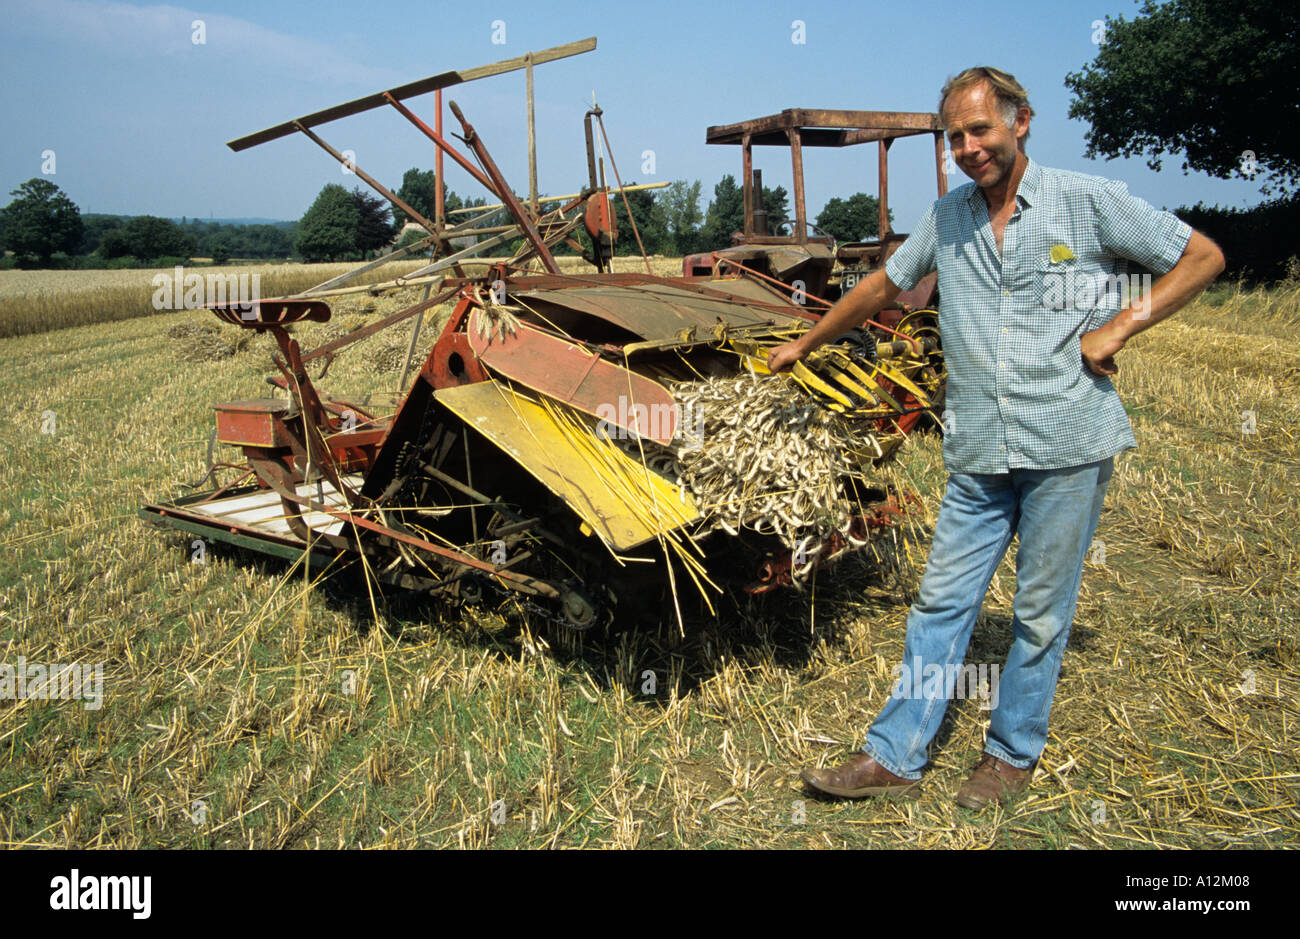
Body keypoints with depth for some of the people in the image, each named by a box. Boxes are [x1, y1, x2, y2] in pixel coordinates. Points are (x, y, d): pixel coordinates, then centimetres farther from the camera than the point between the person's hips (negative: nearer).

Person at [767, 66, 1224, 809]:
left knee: (1042, 610, 7)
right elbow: (882, 287, 22)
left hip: (1068, 446, -3)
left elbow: (1204, 256, 5)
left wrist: (1118, 326, -7)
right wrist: (804, 345, 28)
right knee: (942, 602, 5)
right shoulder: (947, 219, 10)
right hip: (978, 454, 3)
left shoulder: (1090, 202, -1)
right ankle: (895, 757, 13)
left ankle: (1014, 752, 26)